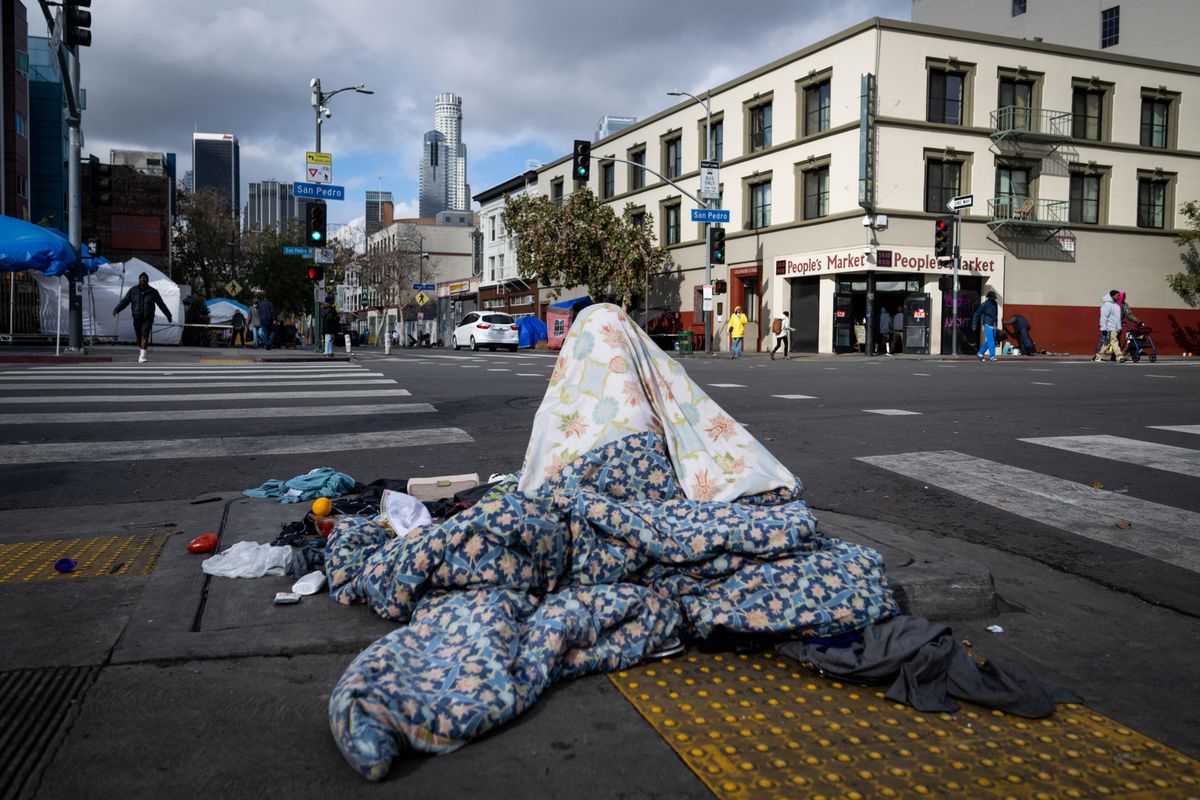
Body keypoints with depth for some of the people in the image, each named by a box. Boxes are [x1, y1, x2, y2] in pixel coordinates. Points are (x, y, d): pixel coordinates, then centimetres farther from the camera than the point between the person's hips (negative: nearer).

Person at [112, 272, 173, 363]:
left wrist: (168, 315, 15)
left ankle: (142, 357, -22)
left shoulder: (153, 292, 3)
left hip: (148, 319, -2)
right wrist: (116, 309, -15)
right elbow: (124, 301, 0)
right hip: (137, 318, 2)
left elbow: (161, 304, 10)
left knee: (145, 336, -15)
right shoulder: (133, 290, 5)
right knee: (139, 337, 10)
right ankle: (140, 353, 32)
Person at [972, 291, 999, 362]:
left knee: (989, 341, 9)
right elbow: (976, 314, -4)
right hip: (987, 325, -7)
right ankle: (992, 356, -13)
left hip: (993, 326, 7)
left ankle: (980, 353, 22)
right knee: (991, 340, -13)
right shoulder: (984, 304, -9)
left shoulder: (995, 304, 10)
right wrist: (974, 325, -7)